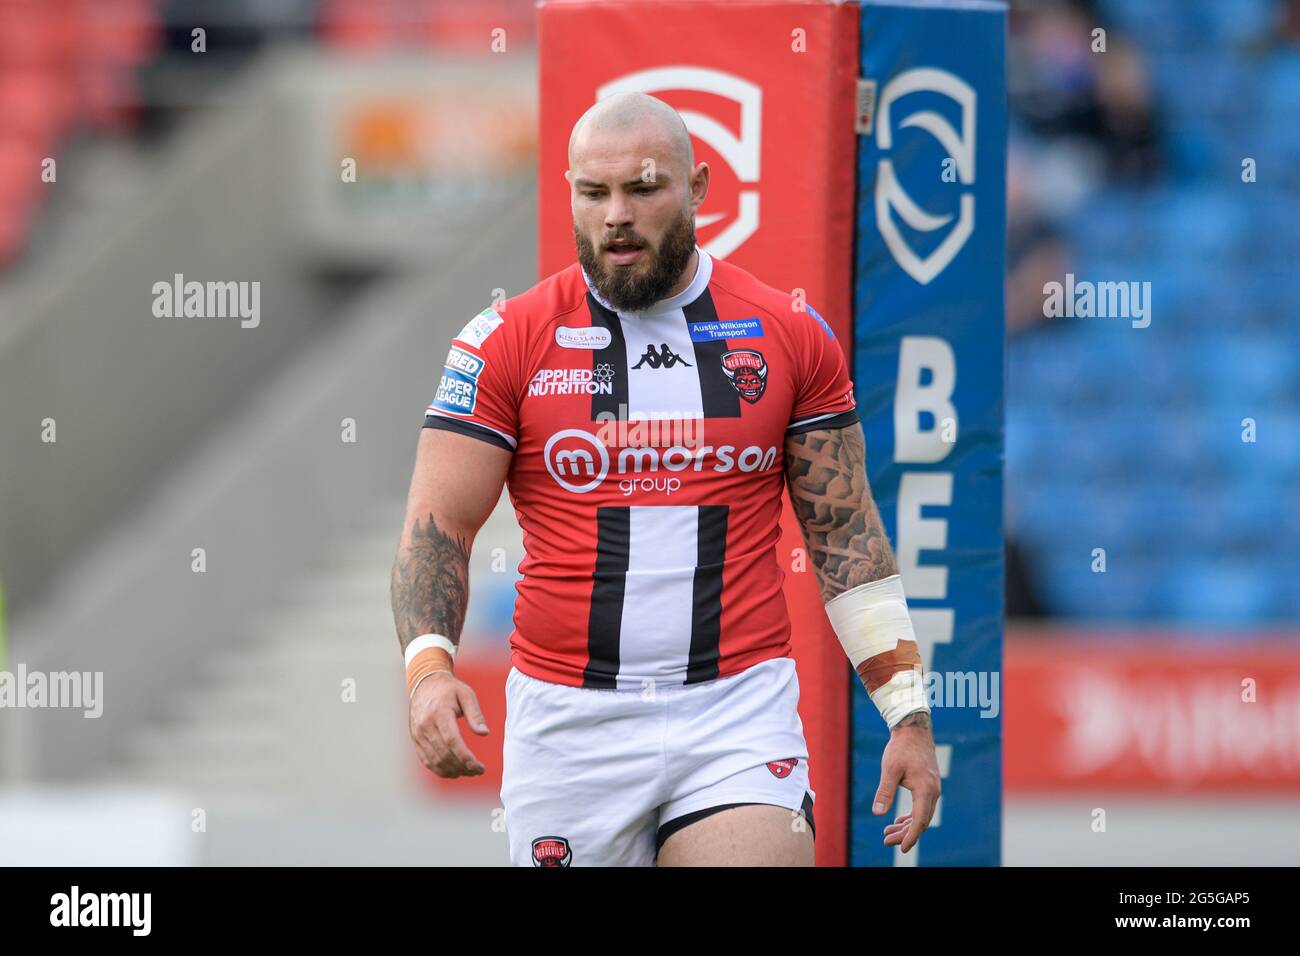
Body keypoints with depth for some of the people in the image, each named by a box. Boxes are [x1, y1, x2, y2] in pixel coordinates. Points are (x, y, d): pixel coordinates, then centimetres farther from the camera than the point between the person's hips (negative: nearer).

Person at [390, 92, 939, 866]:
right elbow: (437, 528, -1)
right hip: (567, 716, 0)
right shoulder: (508, 341, 2)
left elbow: (846, 539, 10)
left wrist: (908, 713, 5)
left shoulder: (791, 336, 6)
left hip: (740, 711, 0)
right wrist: (429, 666, -19)